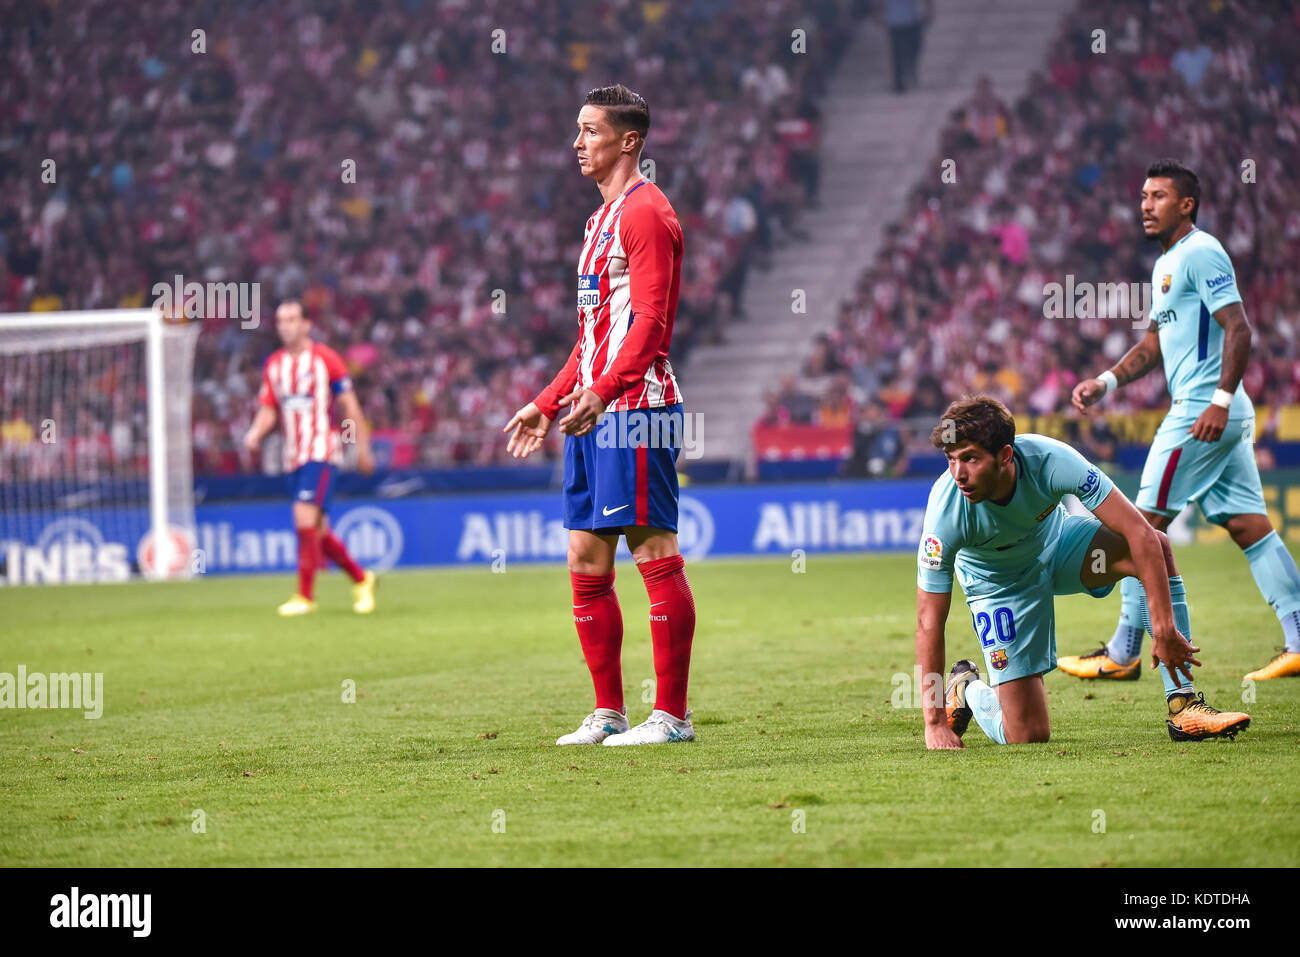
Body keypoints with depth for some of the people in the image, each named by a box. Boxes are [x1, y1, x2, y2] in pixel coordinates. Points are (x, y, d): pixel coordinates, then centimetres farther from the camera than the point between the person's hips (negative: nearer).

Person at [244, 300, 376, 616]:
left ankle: (305, 596, -13)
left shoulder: (325, 358, -5)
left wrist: (362, 447, 0)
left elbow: (349, 405, -1)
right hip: (293, 457, 6)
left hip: (320, 451, -6)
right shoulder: (273, 364, 10)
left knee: (305, 519, -18)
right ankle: (361, 579, 28)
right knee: (318, 532, 9)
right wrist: (255, 433, -8)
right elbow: (268, 409, 13)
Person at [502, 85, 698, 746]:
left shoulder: (646, 212, -8)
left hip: (634, 406, -10)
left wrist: (604, 391, -28)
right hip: (592, 412, 10)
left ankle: (671, 716, -7)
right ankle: (608, 712, 14)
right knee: (587, 562, 9)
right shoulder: (603, 218, 22)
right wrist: (547, 403, 25)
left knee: (655, 554, -8)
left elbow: (649, 320, -18)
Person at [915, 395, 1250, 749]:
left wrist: (1164, 629, -39)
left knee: (1156, 548, -28)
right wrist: (935, 721, -28)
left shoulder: (1050, 461, -34)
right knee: (1028, 734, -11)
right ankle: (967, 688, 25)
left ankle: (1183, 707, -23)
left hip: (1055, 544, 2)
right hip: (999, 583, -2)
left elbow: (1140, 533, -34)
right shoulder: (946, 510, -34)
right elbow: (929, 621, -27)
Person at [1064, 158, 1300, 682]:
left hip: (1204, 411, -10)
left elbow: (1238, 328, -19)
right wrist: (1104, 382, 13)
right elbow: (1154, 344, 26)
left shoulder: (1200, 253, -11)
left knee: (1147, 523, -5)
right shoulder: (1165, 265, 19)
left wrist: (1220, 401, -25)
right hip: (1226, 417, 10)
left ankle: (1124, 653, -1)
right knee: (1249, 526, 6)